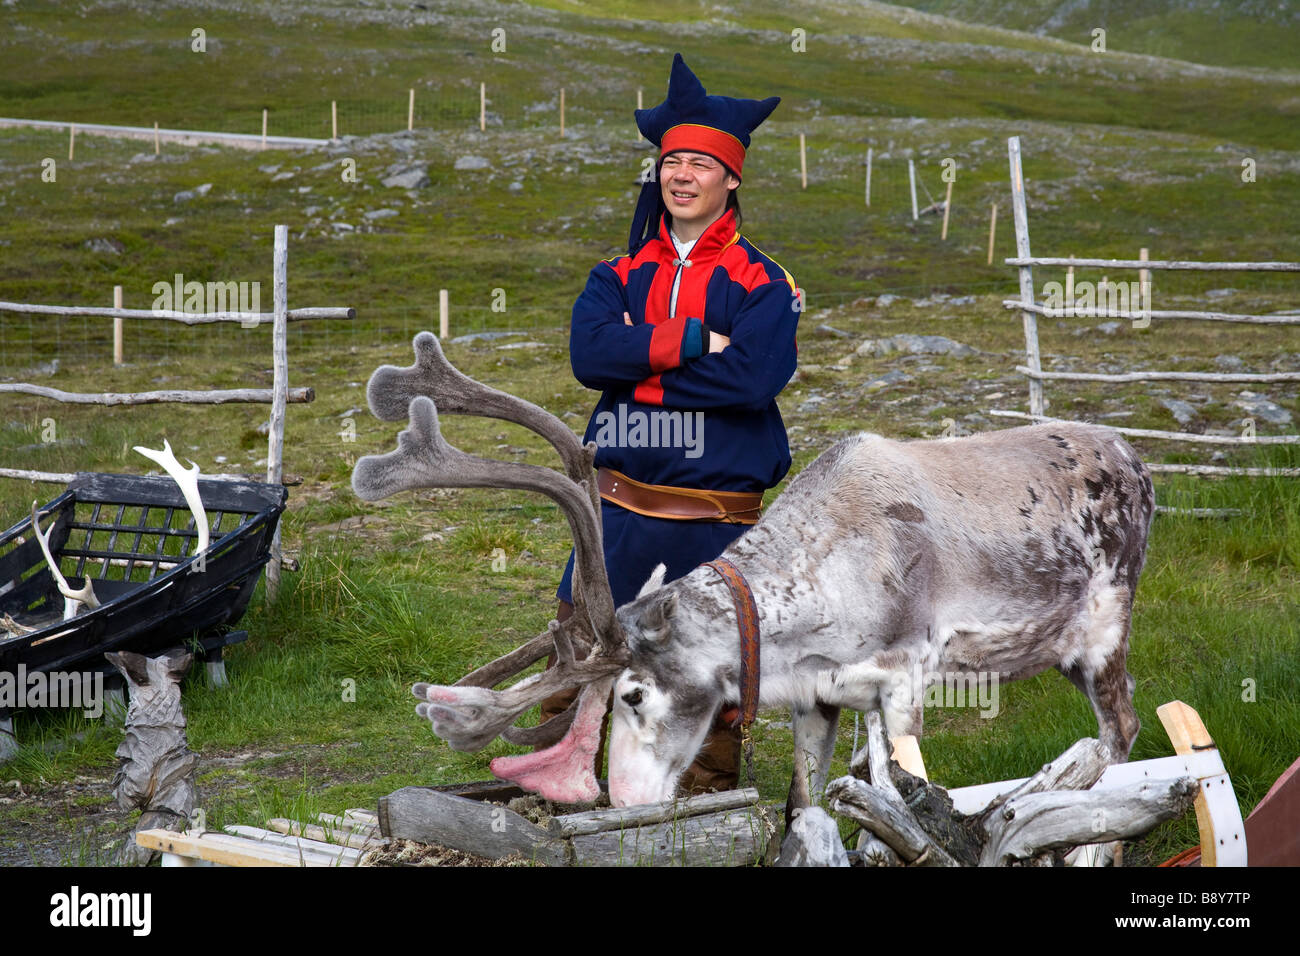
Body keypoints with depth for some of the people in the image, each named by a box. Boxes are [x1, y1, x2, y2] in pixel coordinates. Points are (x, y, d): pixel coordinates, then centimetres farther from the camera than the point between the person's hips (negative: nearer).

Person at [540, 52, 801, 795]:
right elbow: (590, 353, -9)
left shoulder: (761, 283, 0)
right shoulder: (621, 275, 11)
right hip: (623, 509, 3)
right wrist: (694, 342, -15)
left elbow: (752, 376, -18)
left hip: (718, 516, -3)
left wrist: (641, 357, -12)